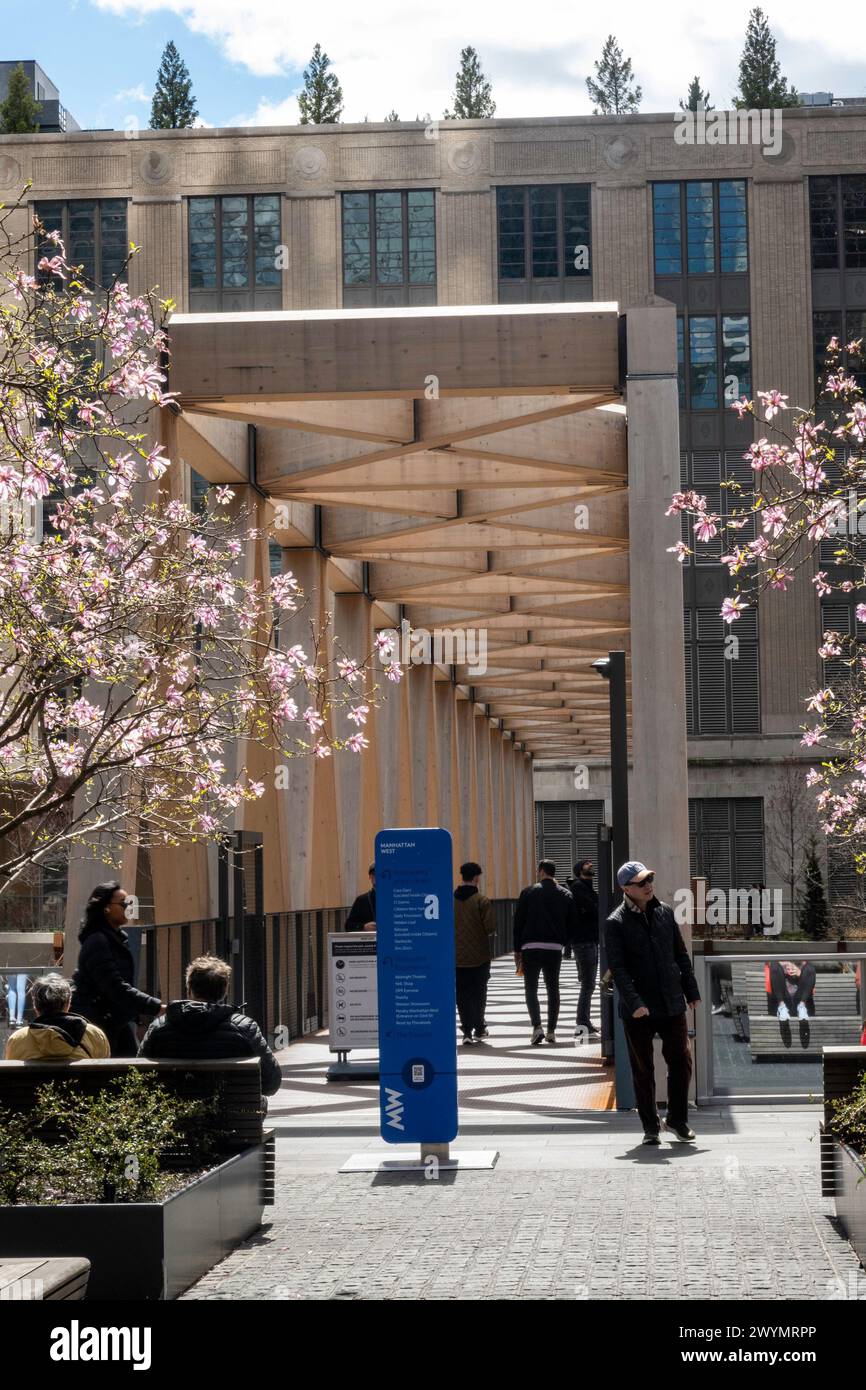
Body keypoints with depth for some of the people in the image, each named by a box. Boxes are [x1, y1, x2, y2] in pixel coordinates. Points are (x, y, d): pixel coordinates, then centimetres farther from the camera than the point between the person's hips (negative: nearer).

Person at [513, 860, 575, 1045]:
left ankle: (537, 1027, -12)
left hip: (531, 948, -3)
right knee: (553, 989, 12)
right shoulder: (566, 895, 7)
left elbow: (518, 922, -1)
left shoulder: (529, 893, -2)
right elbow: (571, 925, 7)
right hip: (555, 949, 3)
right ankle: (551, 1031, 10)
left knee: (531, 988, 4)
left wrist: (517, 950, 4)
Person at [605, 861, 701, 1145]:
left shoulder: (665, 913, 8)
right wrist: (633, 1003, -23)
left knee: (682, 1061, 3)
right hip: (638, 1011, -4)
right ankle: (650, 1127, 17)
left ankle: (677, 1119, 20)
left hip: (671, 1004, 4)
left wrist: (691, 991, 11)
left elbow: (681, 955, 14)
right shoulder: (616, 923, -8)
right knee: (643, 1070, 5)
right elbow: (617, 968, -14)